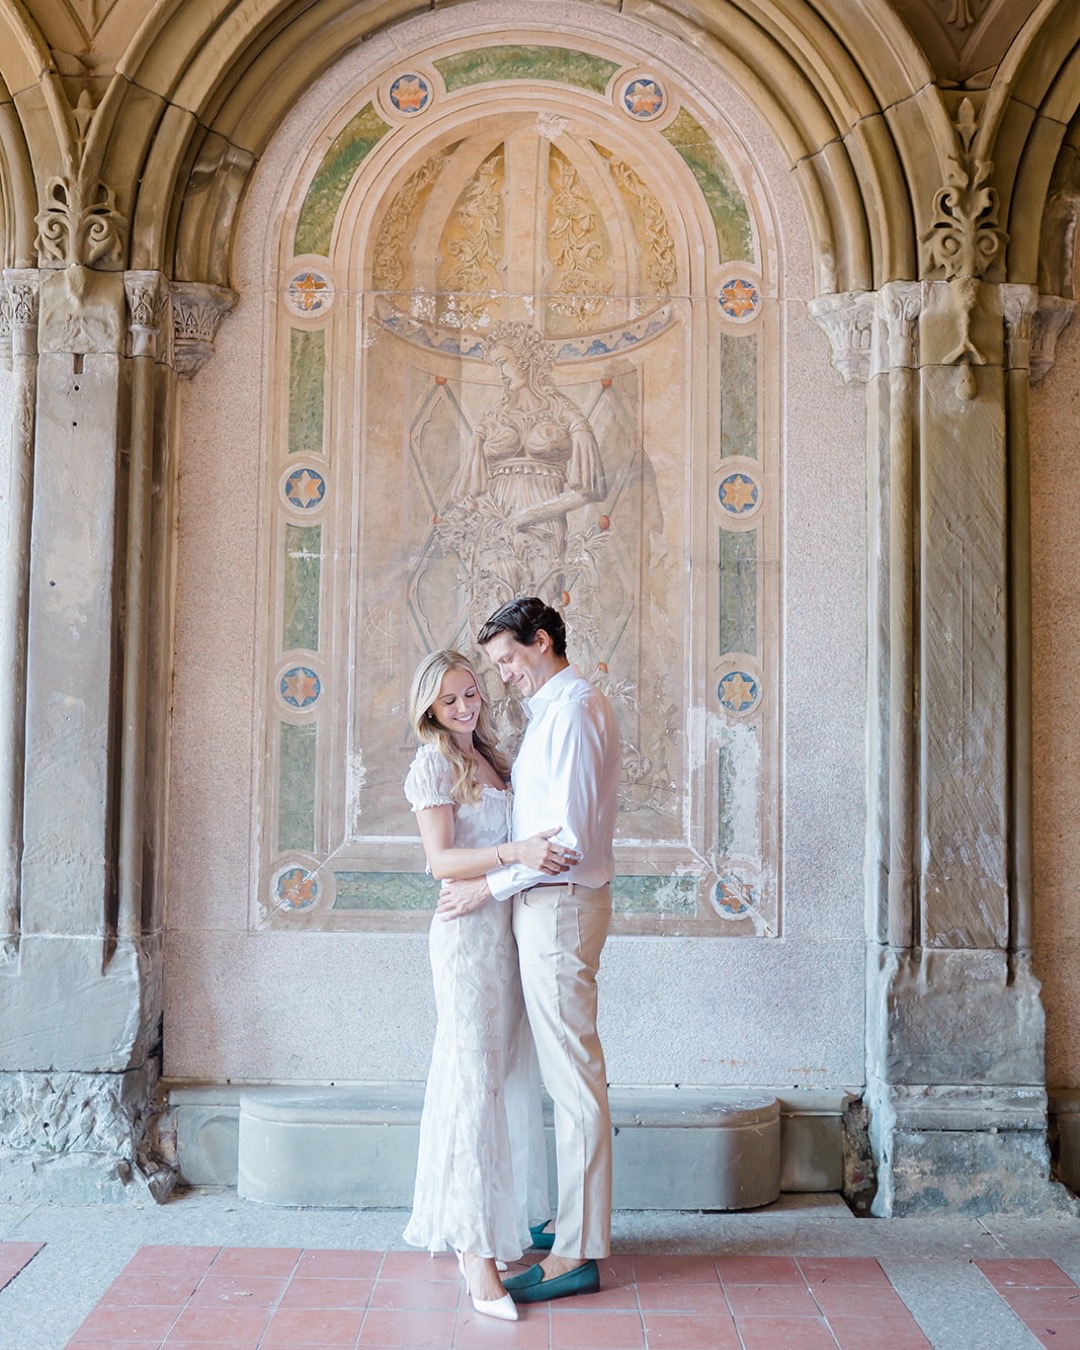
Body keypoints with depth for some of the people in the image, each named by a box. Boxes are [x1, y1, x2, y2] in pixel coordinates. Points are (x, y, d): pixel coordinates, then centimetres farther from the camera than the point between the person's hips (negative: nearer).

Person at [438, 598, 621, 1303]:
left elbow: (570, 834, -20)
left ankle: (578, 1255, 1)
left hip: (560, 902, -10)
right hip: (552, 901, 10)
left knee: (573, 1076, -6)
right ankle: (579, 1222, 24)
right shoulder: (561, 705, 17)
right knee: (570, 1072, 14)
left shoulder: (572, 708, -14)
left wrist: (489, 885, -15)